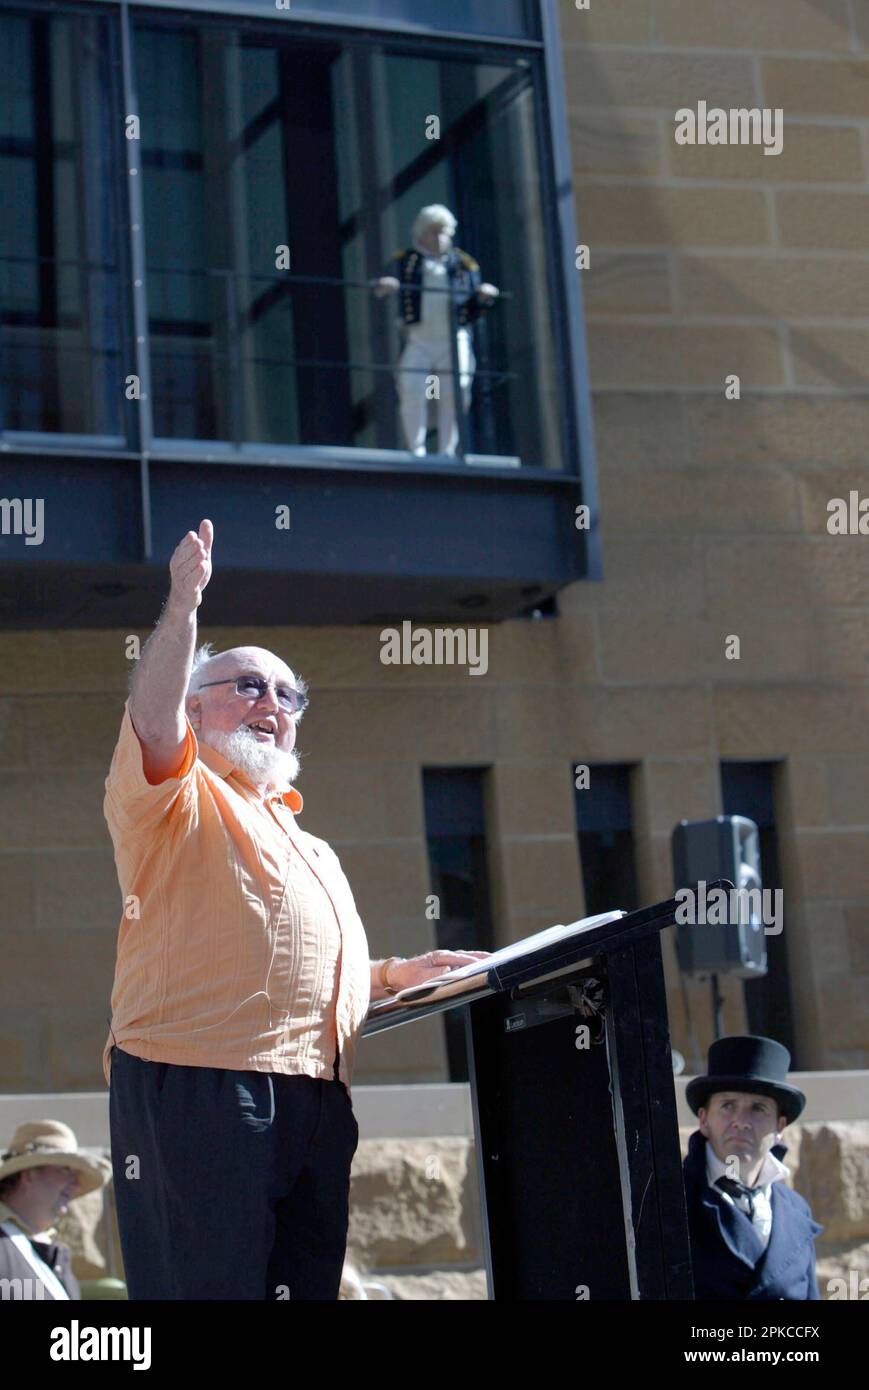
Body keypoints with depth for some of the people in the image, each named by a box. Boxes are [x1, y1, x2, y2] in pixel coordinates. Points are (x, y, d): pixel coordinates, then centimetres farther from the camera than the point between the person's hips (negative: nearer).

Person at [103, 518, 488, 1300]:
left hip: (313, 1108, 8)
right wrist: (183, 607, -24)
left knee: (306, 1285, 5)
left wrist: (397, 974, 24)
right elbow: (153, 723, -14)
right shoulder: (181, 801, 8)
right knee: (206, 1289, -15)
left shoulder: (312, 851, 33)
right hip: (195, 1089, -8)